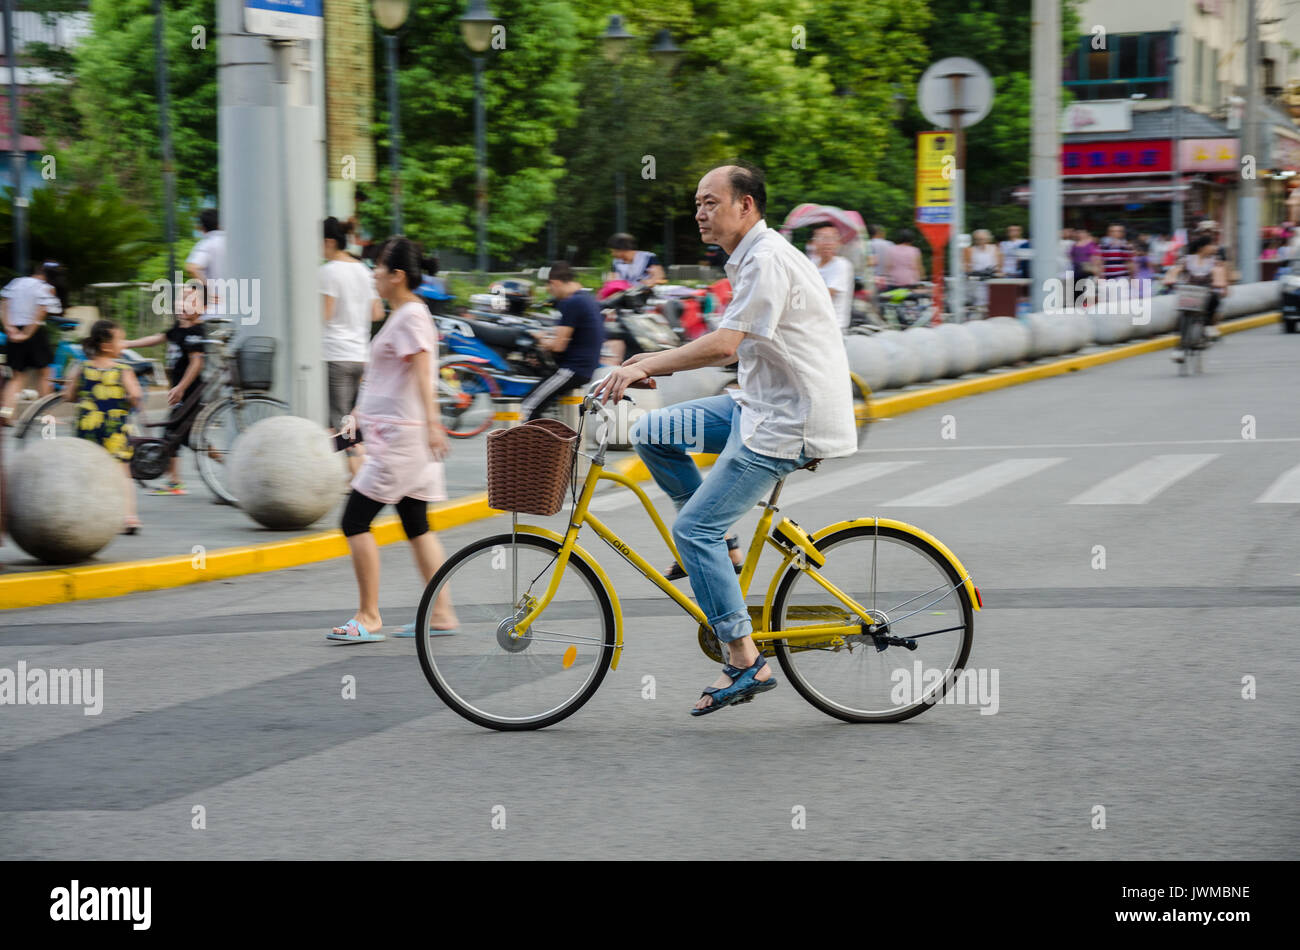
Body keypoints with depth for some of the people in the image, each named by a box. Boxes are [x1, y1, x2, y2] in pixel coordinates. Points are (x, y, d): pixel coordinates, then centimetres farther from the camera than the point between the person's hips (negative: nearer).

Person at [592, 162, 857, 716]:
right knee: (651, 433, 6)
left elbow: (725, 345, -26)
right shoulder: (751, 260, 15)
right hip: (764, 405, 10)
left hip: (789, 421, -10)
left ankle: (745, 663, -8)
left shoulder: (768, 260, -17)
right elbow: (731, 347, 21)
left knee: (695, 528, -12)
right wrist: (657, 361, 12)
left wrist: (643, 368, -21)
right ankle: (712, 552, 14)